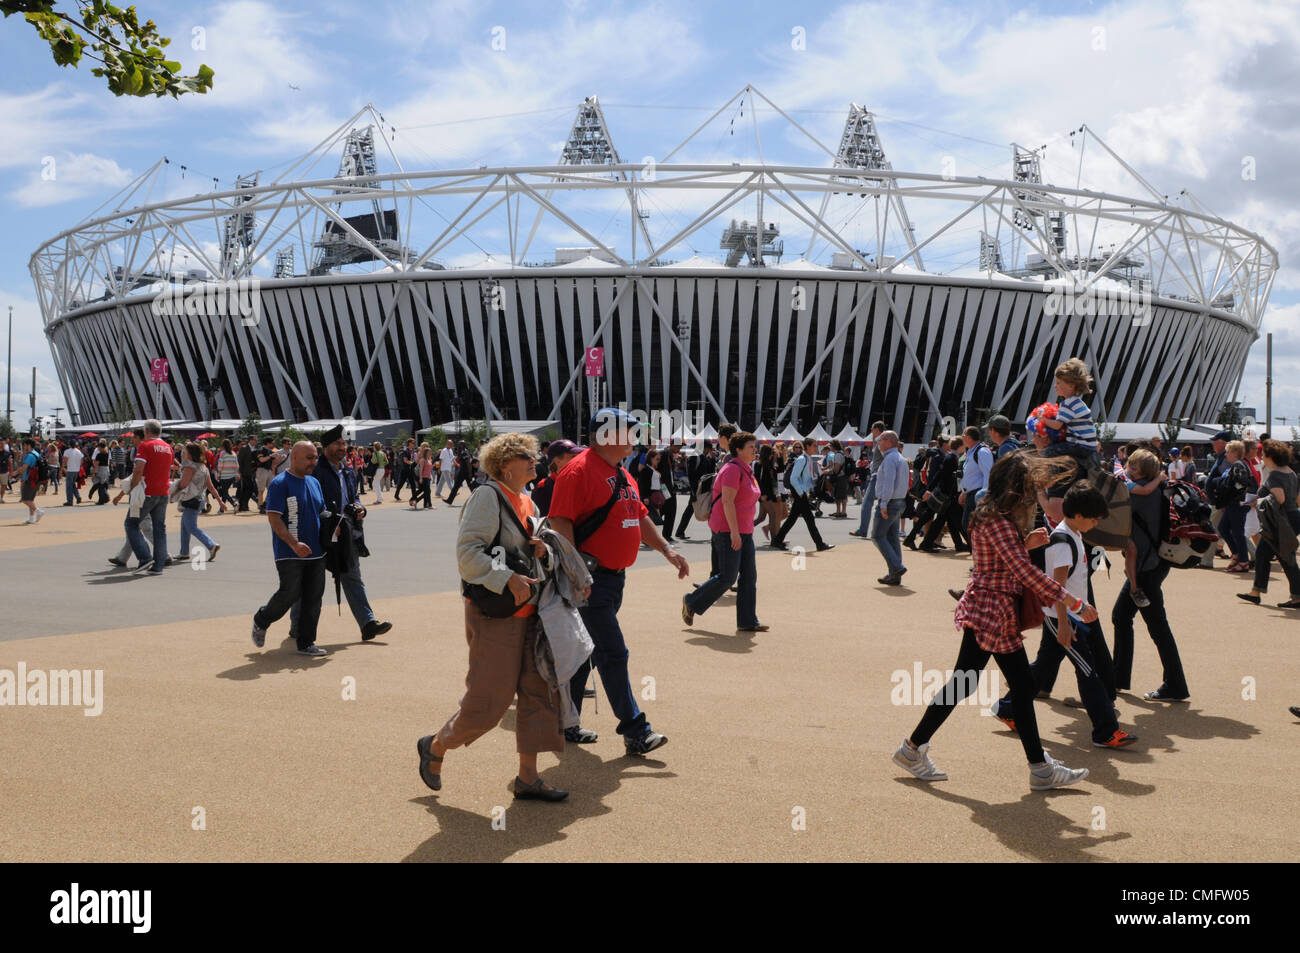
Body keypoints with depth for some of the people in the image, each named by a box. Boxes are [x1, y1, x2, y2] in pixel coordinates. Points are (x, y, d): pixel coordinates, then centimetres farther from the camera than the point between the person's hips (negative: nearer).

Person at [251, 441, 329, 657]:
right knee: (290, 593, -7)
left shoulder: (314, 483, 14)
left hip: (316, 553, 7)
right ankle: (261, 621, 21)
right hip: (289, 555, -7)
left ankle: (306, 643, 14)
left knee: (313, 598, 5)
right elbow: (273, 518, -15)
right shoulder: (279, 484, -9)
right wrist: (294, 543, -24)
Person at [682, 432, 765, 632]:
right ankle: (691, 602, 11)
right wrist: (734, 531, -26)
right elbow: (727, 501, -22)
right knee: (727, 576, -7)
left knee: (749, 576, 5)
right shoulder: (732, 469, -14)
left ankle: (747, 622, 9)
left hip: (743, 530, 10)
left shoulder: (746, 470, 16)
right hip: (728, 530, -10)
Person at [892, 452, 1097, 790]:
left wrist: (1026, 542, 4)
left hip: (1002, 614, 10)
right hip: (989, 612, -10)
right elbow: (1025, 571, -24)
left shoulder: (997, 517, 12)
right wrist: (1074, 603, -20)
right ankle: (913, 748, 12)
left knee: (1023, 685, 11)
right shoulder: (997, 521, -19)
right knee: (963, 683, -2)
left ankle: (1040, 768, 17)